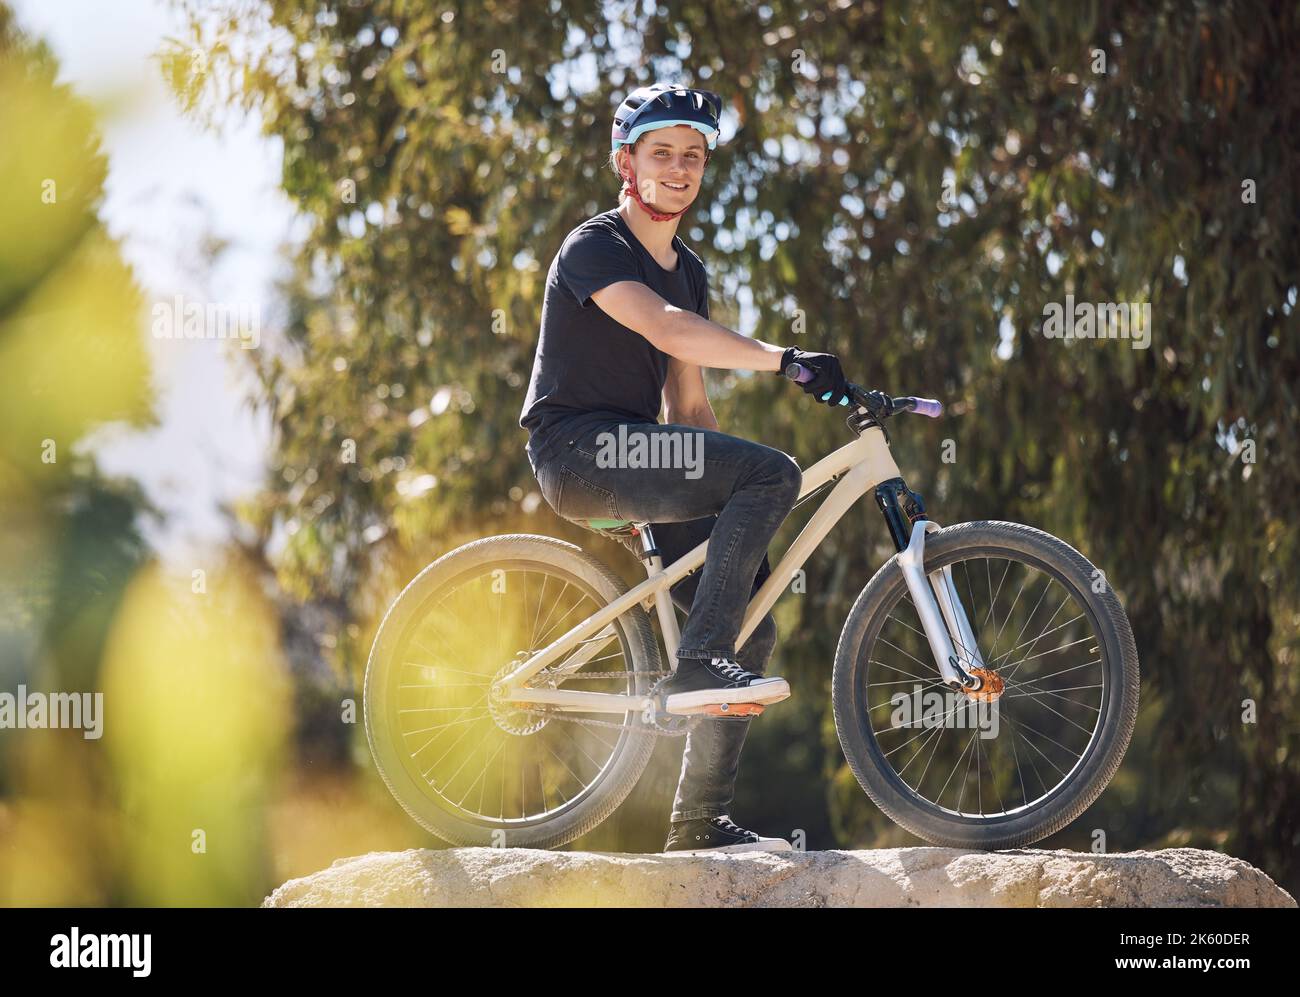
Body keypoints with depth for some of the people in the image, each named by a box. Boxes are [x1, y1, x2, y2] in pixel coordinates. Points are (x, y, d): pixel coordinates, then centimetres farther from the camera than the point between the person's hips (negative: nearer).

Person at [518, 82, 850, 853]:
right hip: (579, 449, -9)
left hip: (639, 457, 9)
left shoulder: (688, 270, 19)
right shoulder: (594, 248, -8)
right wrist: (786, 360, -36)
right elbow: (665, 329, -27)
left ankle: (701, 820, 3)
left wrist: (718, 495, 15)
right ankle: (697, 665, -31)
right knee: (774, 472, -26)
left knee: (755, 628, -1)